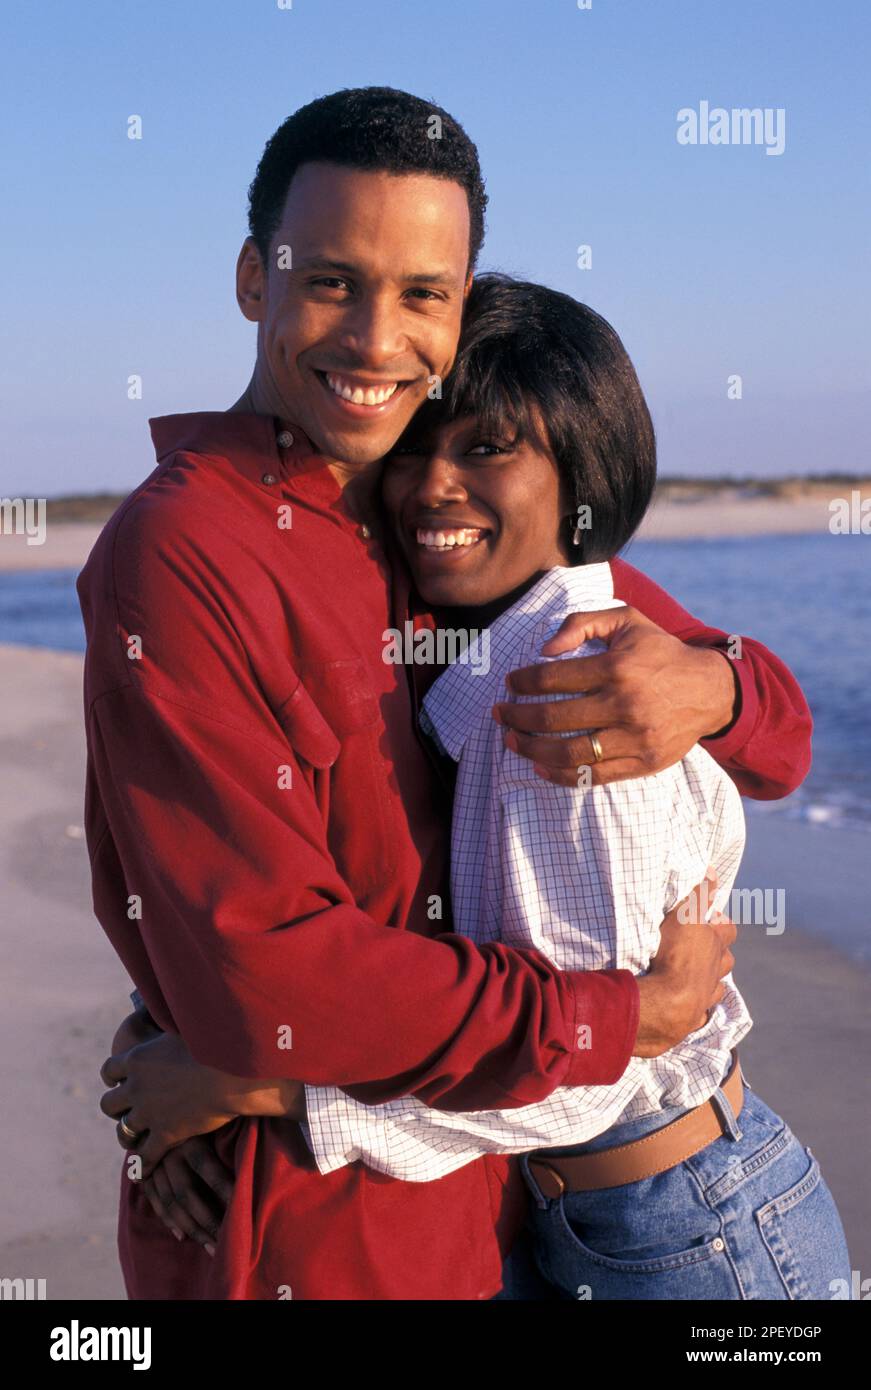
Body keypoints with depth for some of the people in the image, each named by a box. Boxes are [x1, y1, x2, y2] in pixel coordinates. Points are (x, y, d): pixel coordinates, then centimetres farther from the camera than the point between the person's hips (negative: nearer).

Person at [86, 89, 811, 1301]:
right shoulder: (179, 559, -21)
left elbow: (782, 736, 4)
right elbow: (263, 981, -26)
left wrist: (709, 690, -20)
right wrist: (618, 1016, -17)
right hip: (303, 1235, -7)